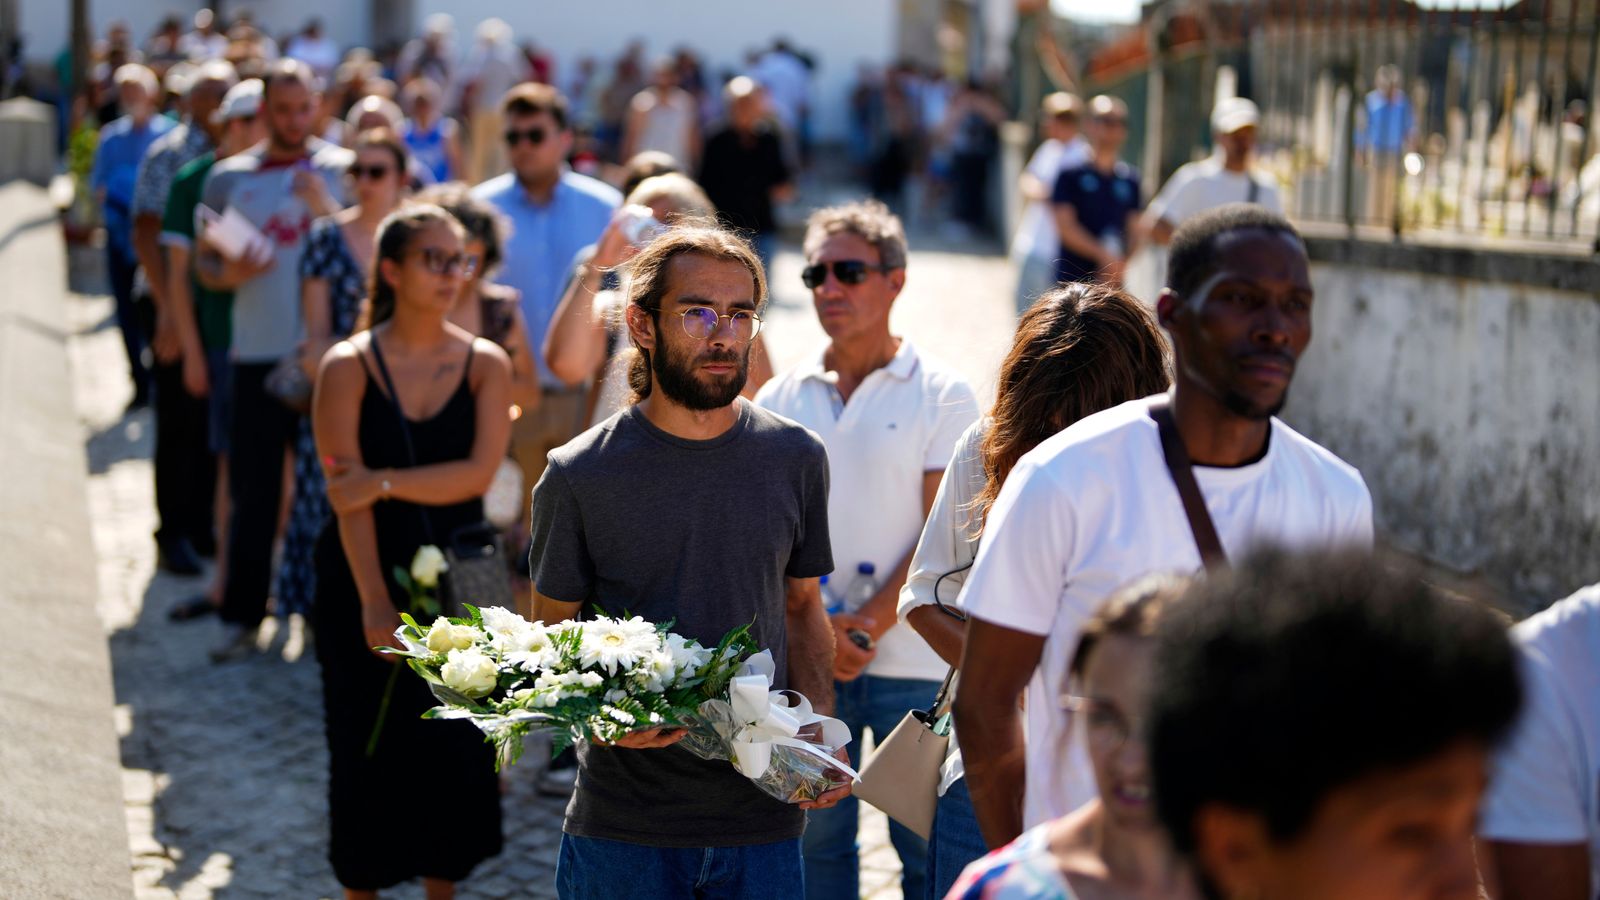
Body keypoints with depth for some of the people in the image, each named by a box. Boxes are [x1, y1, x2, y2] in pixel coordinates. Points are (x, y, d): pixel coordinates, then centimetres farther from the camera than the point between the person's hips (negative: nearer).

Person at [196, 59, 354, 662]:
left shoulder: (341, 170, 4)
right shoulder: (228, 178, 9)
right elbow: (204, 261, 13)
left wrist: (327, 208, -16)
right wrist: (228, 274, -9)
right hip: (257, 356, 1)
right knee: (253, 489, 2)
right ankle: (242, 616, 9)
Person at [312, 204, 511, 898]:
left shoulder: (486, 365, 1)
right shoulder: (349, 366, -6)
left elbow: (477, 474, -11)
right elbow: (345, 492, -13)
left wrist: (385, 482, -19)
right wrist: (375, 601, -20)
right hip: (368, 578, -2)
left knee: (454, 745, 7)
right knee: (369, 747, 4)